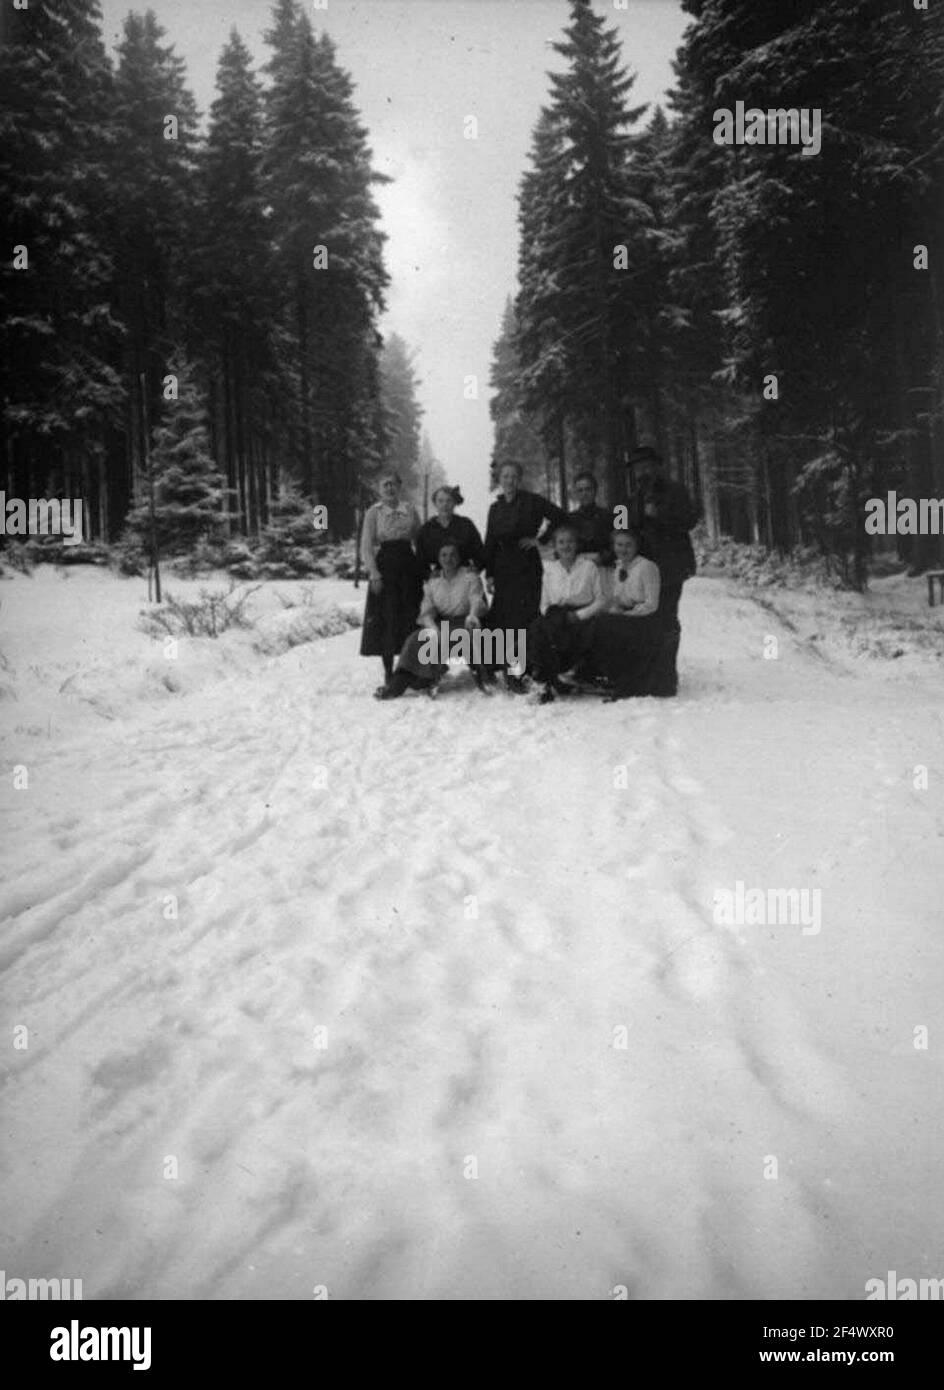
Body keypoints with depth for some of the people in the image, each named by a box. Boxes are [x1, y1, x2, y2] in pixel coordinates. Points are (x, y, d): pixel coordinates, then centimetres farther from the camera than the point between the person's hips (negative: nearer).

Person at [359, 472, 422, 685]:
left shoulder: (410, 511, 10)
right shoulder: (373, 512, 2)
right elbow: (366, 547, -3)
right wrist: (374, 574, -13)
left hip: (409, 566, 3)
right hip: (384, 567, -3)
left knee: (412, 618, -1)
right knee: (387, 619, -4)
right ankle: (388, 670, 3)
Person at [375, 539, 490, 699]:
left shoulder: (470, 577, 5)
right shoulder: (432, 583, 14)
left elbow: (477, 600, -13)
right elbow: (426, 612, 4)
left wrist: (472, 615, -38)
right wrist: (432, 627, -20)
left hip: (464, 623, -2)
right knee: (419, 638, -27)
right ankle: (398, 684, -35)